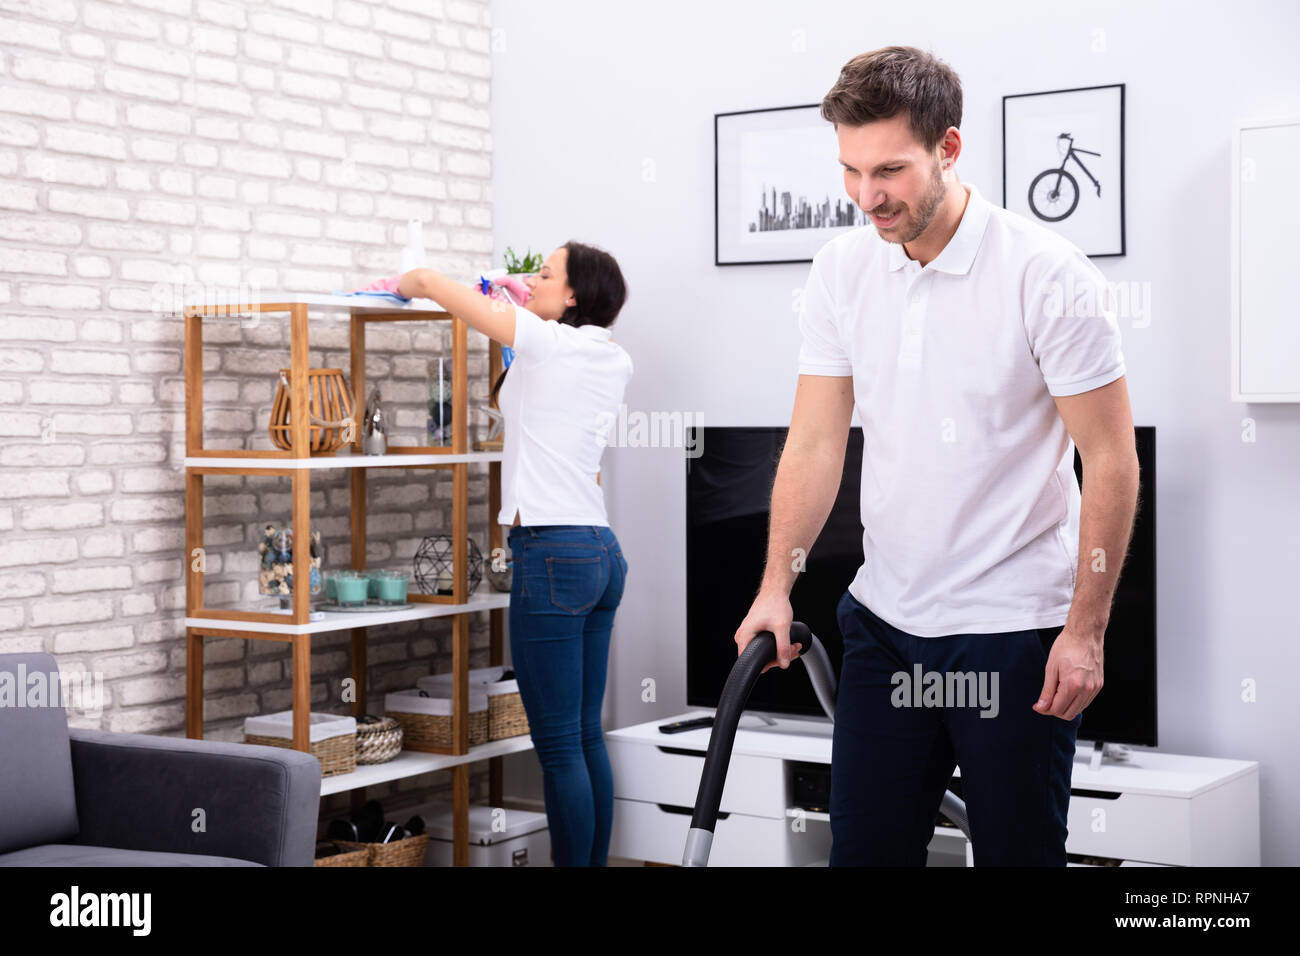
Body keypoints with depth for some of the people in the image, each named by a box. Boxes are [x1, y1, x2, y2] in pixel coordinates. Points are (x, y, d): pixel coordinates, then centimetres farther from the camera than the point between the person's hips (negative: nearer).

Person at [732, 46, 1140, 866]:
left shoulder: (1048, 275, -15)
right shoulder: (841, 270, 1)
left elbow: (1112, 460, -12)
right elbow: (817, 440, 5)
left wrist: (1085, 630, -14)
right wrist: (777, 586, -3)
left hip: (1015, 628, -5)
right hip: (885, 616, 5)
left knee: (1018, 852, 4)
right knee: (864, 845, 9)